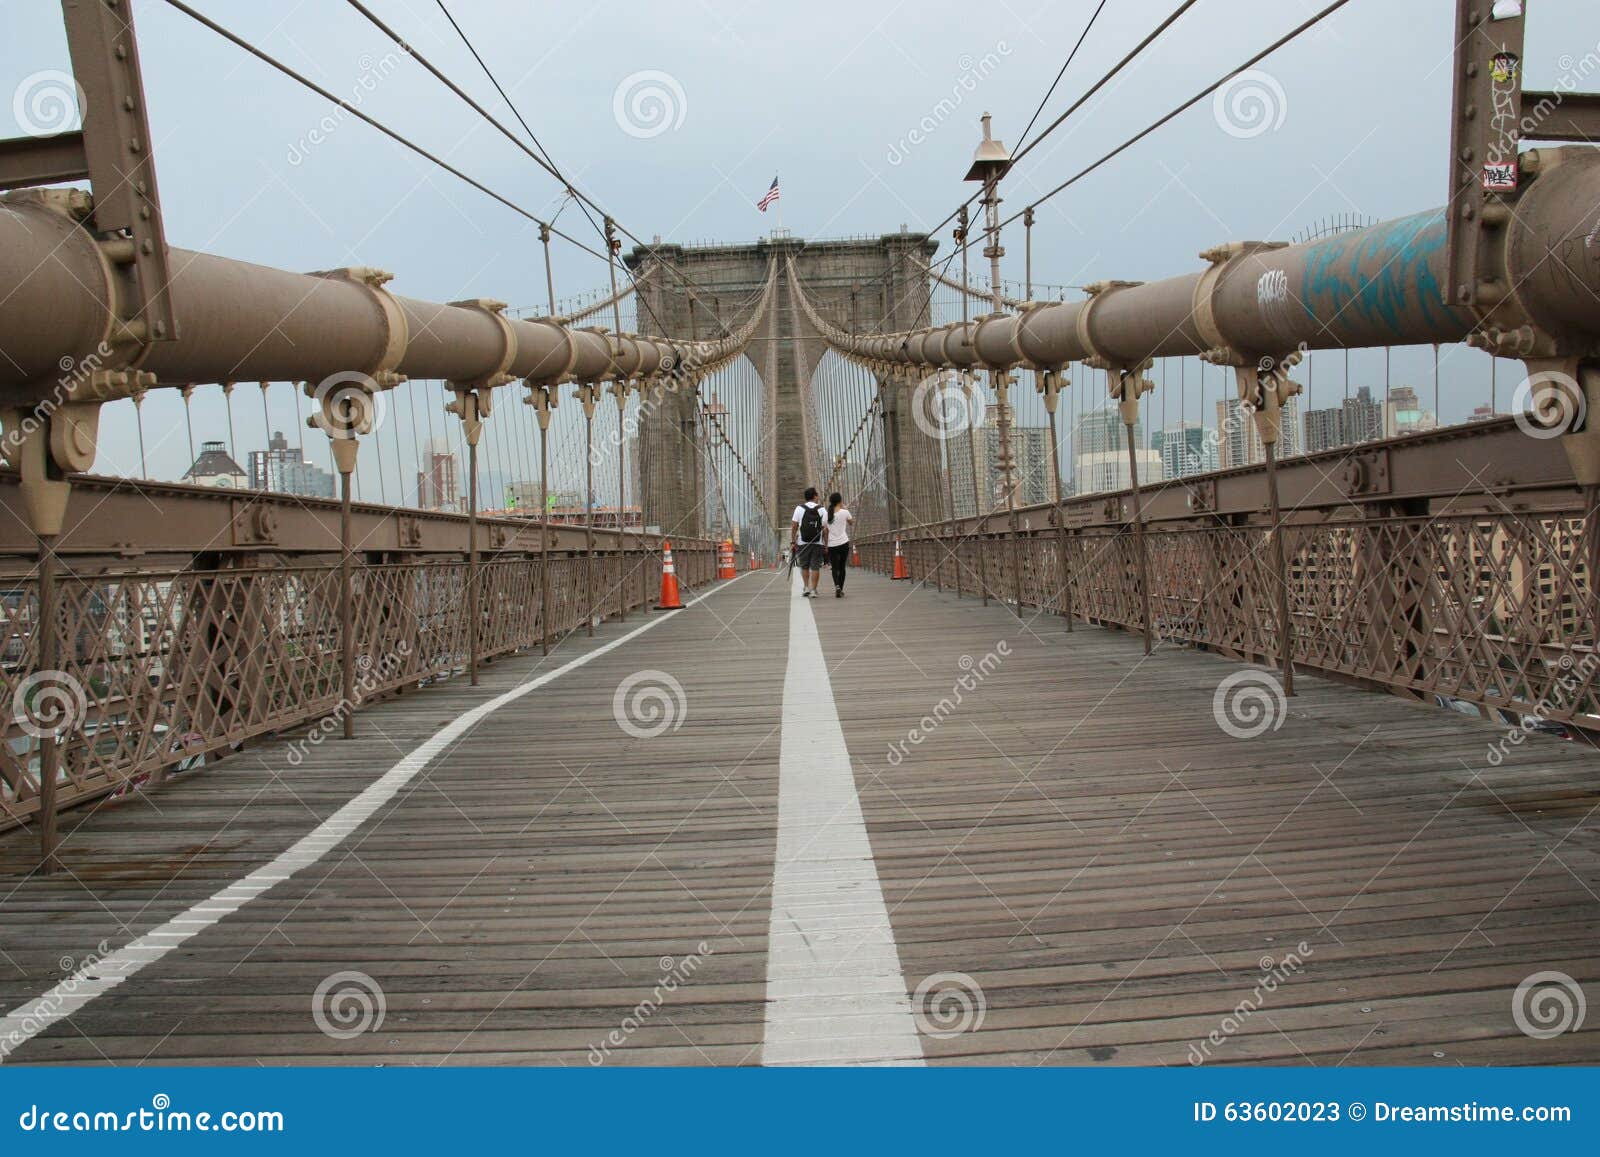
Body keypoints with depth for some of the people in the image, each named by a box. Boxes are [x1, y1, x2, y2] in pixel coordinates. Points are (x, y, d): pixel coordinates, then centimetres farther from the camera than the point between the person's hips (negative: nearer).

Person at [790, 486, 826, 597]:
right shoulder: (821, 510, 1)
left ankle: (806, 587, 8)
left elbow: (794, 526, -3)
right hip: (818, 544, 0)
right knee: (815, 567, 3)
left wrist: (792, 541, -1)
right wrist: (826, 544, 1)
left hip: (803, 543, 0)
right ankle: (813, 590, 2)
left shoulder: (799, 509, 1)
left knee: (804, 566, 15)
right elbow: (825, 529, -3)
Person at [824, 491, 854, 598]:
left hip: (832, 545, 1)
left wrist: (825, 545, 14)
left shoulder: (827, 514, 1)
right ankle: (841, 590, 13)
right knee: (842, 567, 13)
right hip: (843, 543, -1)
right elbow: (851, 521, 16)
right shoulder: (845, 512, -5)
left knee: (835, 568, 4)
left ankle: (837, 586, -22)